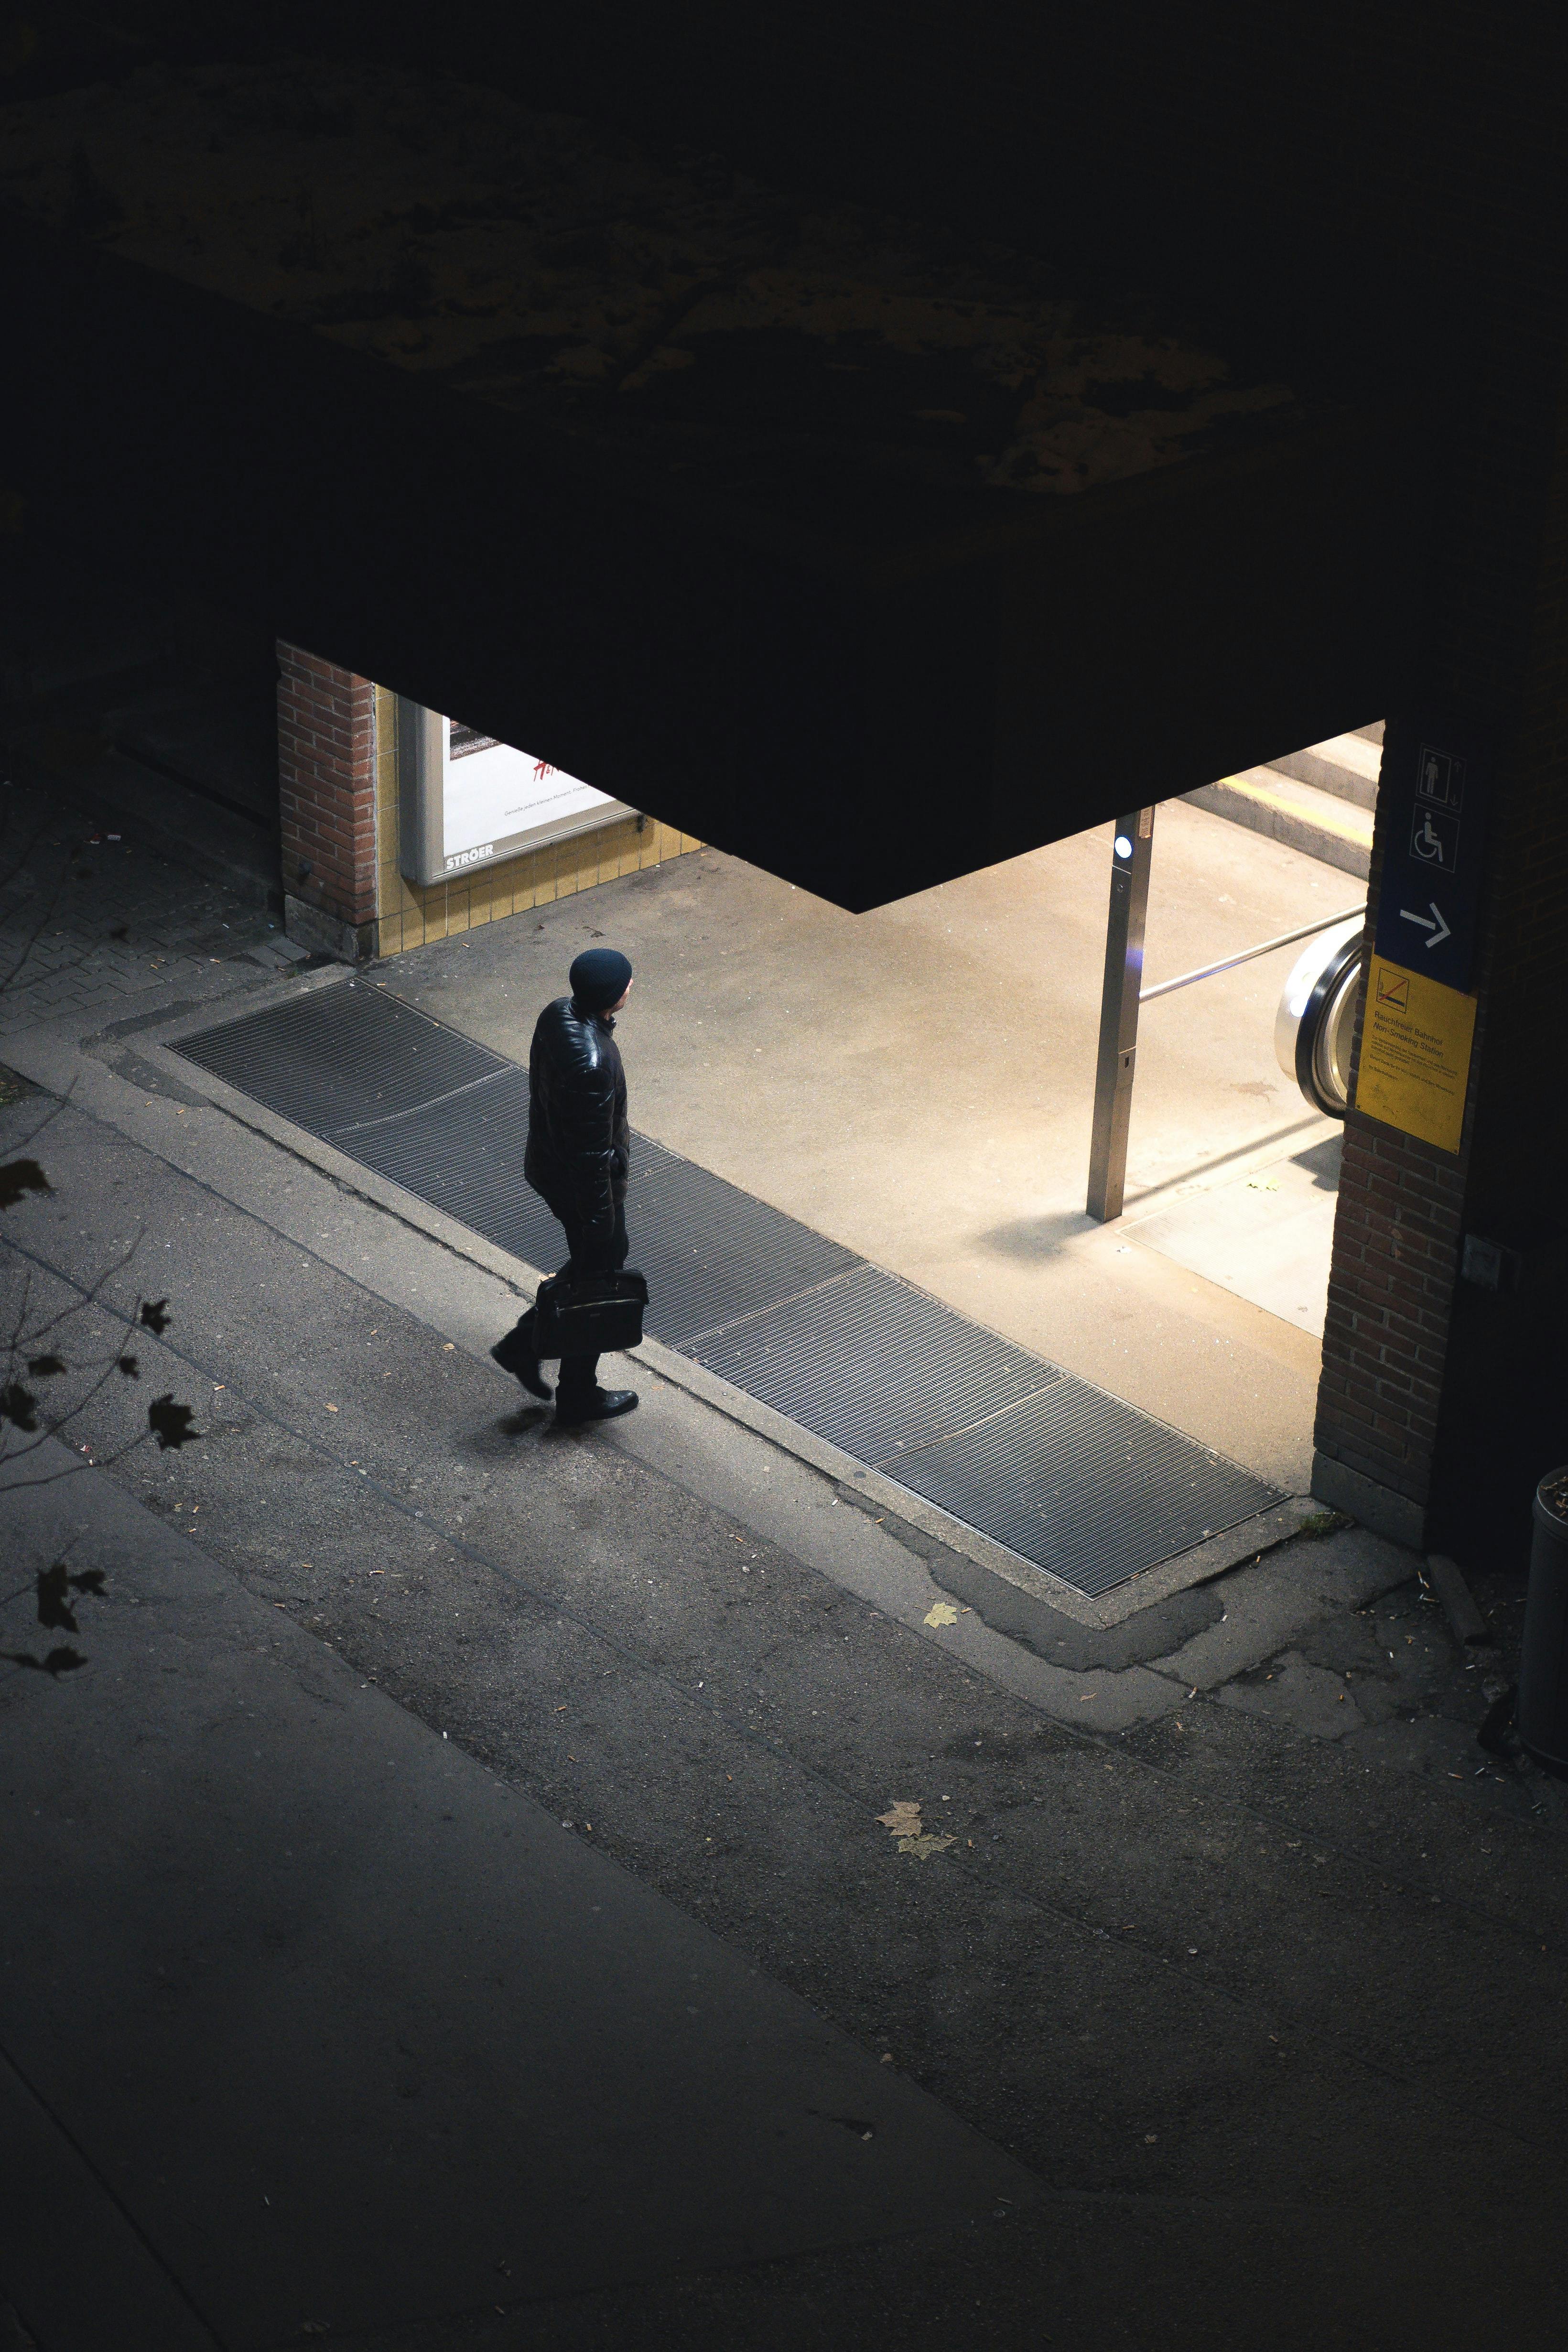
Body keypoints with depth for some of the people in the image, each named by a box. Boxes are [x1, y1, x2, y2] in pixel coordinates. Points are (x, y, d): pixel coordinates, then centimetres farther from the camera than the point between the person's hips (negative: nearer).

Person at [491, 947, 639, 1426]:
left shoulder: (558, 1014, -9)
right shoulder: (591, 1062, -37)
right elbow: (592, 1154, -29)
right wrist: (601, 1219, -17)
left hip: (547, 1165, 9)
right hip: (581, 1184, -9)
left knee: (590, 1264, 29)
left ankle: (523, 1344, 36)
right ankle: (579, 1397, 32)